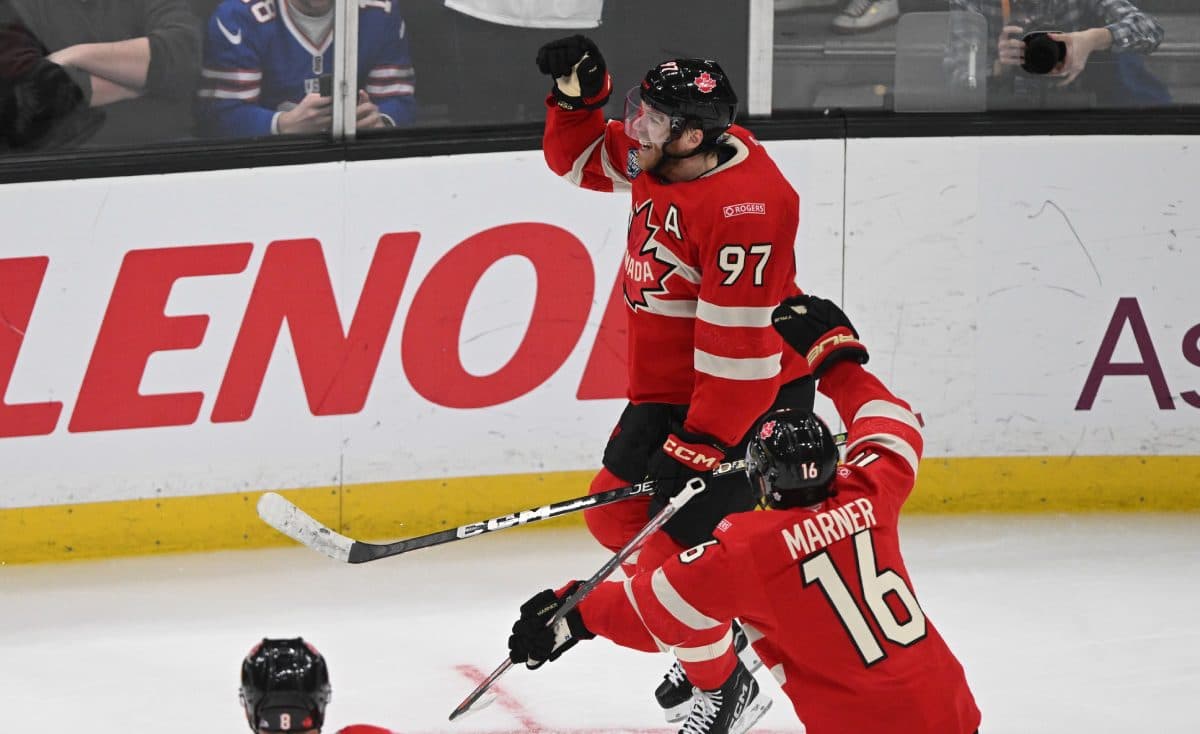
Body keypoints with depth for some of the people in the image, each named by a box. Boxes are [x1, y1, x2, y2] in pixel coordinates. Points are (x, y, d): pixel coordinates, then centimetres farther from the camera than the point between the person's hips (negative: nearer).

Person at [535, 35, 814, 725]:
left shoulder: (745, 203, -30)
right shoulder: (659, 157, -4)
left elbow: (738, 343, -29)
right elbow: (580, 156, 16)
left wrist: (702, 442, -26)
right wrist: (578, 97, -4)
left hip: (750, 396, -10)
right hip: (669, 385, 10)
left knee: (674, 551, -9)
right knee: (616, 512, 17)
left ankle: (721, 681, 14)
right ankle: (734, 624, 34)